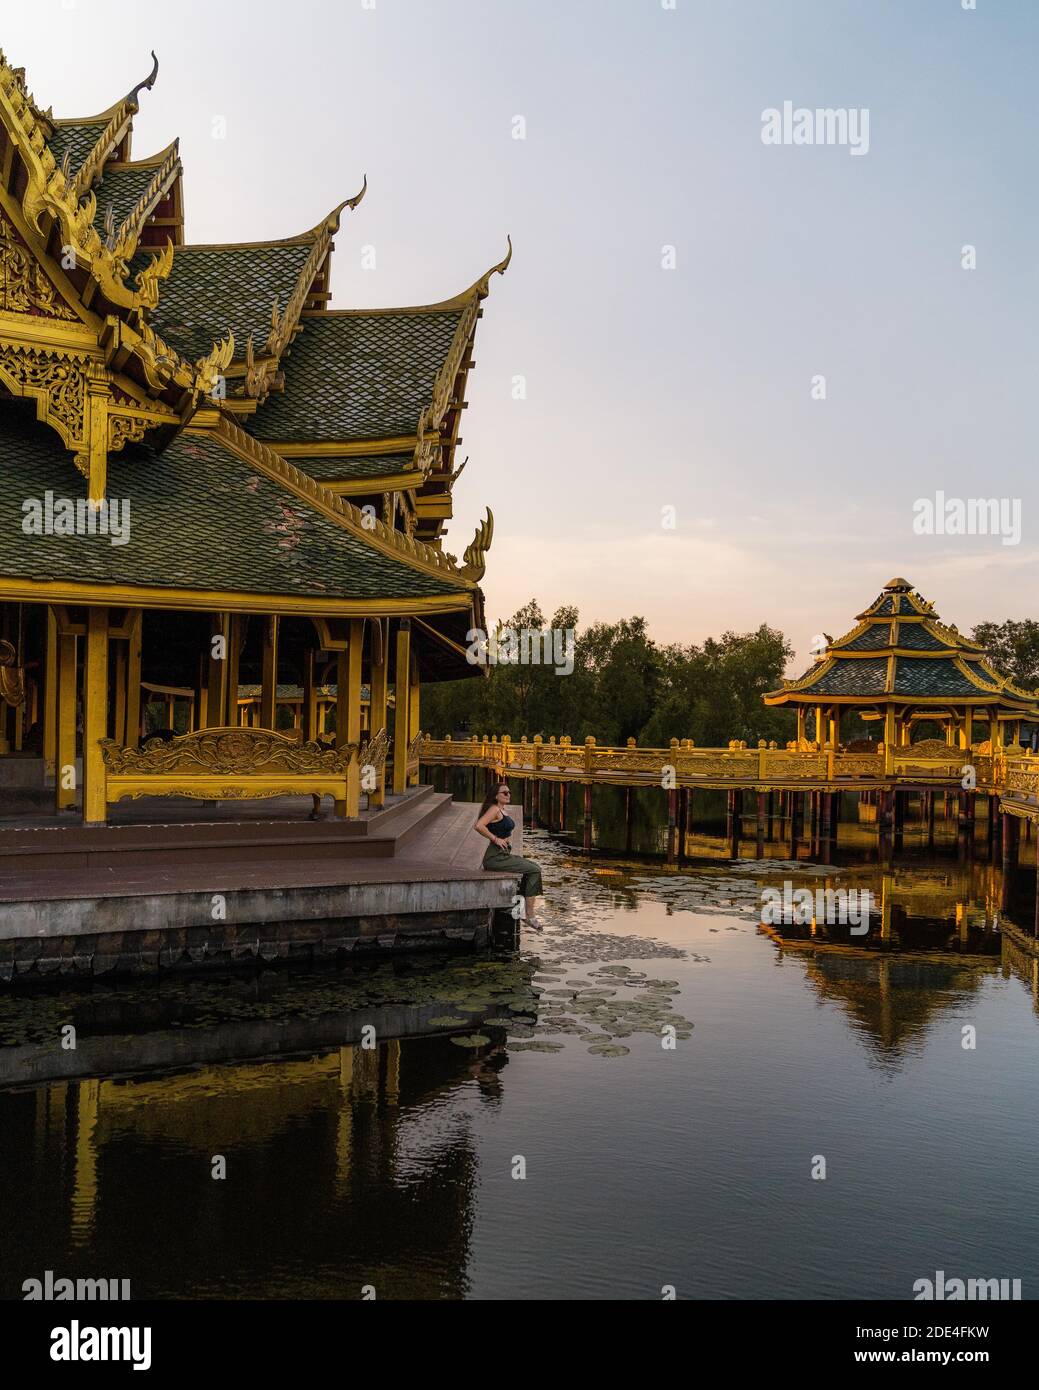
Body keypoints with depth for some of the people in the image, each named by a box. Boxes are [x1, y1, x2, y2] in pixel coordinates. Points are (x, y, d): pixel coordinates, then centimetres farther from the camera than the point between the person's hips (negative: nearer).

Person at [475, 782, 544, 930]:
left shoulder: (504, 810, 16)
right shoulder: (494, 809, -13)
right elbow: (478, 826, -28)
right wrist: (495, 839, -19)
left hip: (503, 854, 10)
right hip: (495, 857, -10)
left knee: (534, 866, 8)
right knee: (534, 871, -11)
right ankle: (530, 916, -7)